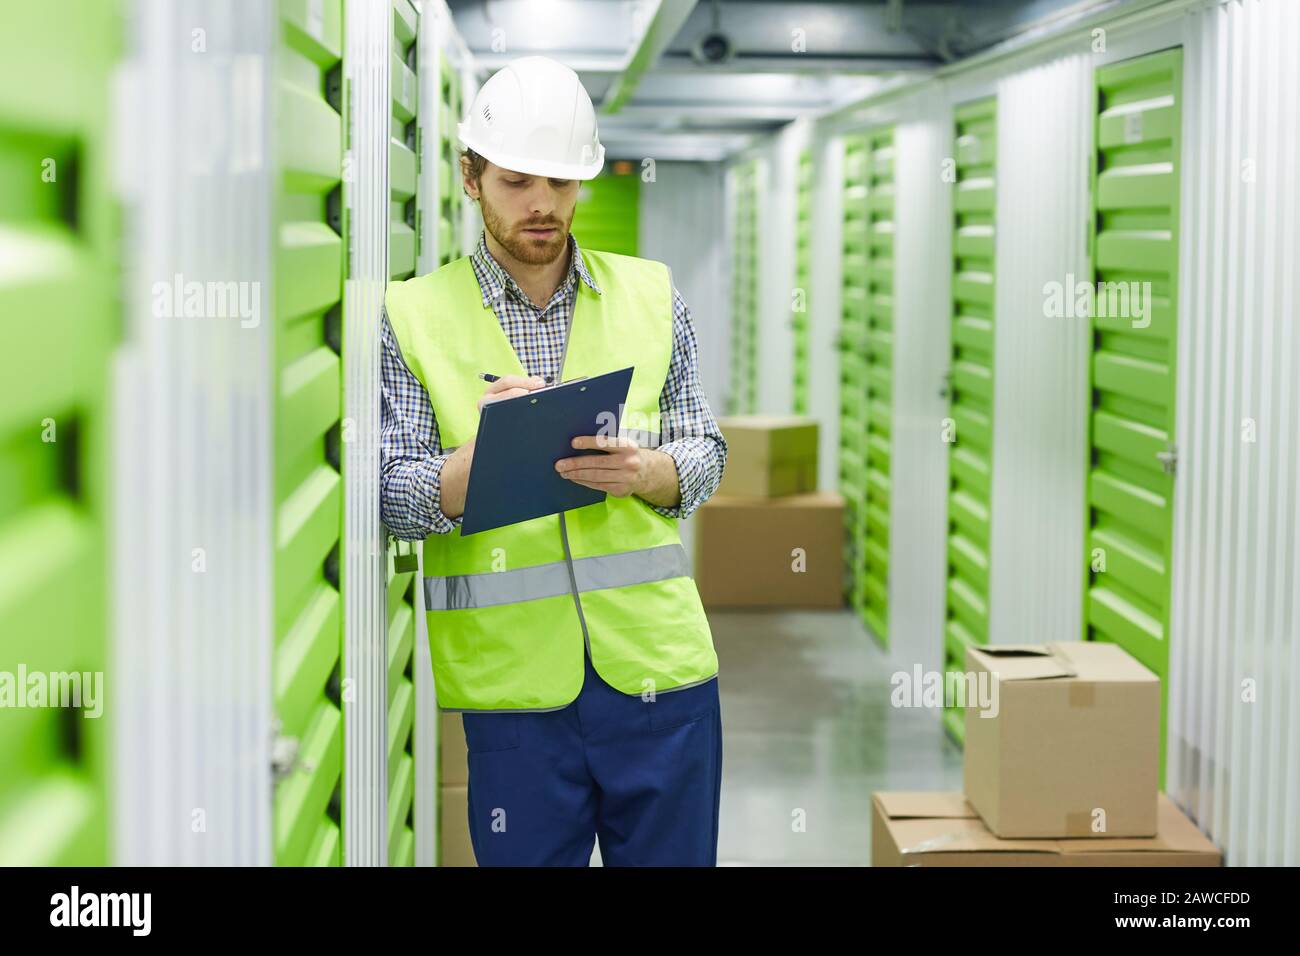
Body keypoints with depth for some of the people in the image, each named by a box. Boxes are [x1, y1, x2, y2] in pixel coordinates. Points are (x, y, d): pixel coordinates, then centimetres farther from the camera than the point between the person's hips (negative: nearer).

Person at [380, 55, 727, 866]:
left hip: (656, 656, 2)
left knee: (670, 855, 8)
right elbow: (396, 497, -2)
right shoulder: (415, 315, 3)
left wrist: (645, 471, -14)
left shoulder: (650, 296, 9)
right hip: (510, 674, -2)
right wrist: (481, 455, -23)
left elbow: (707, 456, 9)